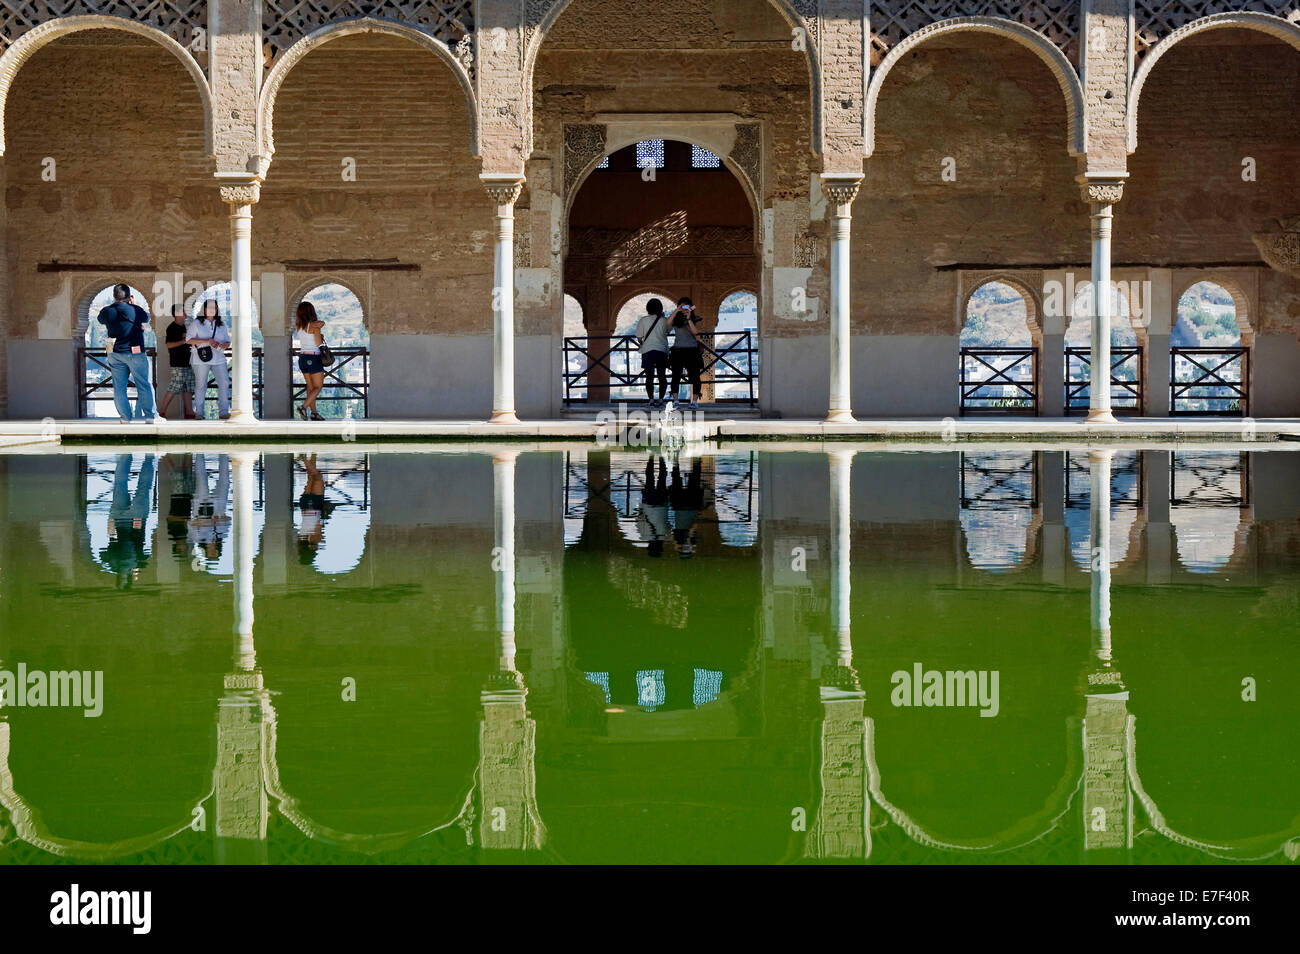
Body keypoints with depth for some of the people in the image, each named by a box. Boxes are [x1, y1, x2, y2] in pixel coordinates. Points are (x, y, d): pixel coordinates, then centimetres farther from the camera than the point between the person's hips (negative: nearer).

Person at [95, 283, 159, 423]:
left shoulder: (107, 312, -1)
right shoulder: (135, 310, -11)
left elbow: (101, 320, 21)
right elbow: (146, 317, 8)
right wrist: (134, 304, 16)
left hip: (115, 353, 3)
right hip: (135, 353, -3)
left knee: (119, 387, 8)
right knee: (144, 385, 4)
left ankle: (125, 417, 6)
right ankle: (150, 416, 3)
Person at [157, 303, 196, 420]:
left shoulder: (183, 326, 17)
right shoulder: (172, 328, -10)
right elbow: (169, 345, -18)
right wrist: (184, 341, -21)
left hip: (187, 362, 9)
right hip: (177, 364, -9)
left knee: (188, 389, 5)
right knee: (173, 389, -9)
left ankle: (189, 412, 5)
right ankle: (162, 410, -2)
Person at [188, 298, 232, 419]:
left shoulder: (222, 325, 15)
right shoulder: (197, 323, 2)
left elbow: (227, 341, 18)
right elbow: (189, 339, -6)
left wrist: (223, 345, -8)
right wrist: (207, 341, -15)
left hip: (218, 358, 3)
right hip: (201, 359, -3)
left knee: (224, 383, -9)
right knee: (200, 385, 2)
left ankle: (224, 411, -4)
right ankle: (199, 412, 10)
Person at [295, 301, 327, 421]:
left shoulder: (299, 326, 5)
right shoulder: (314, 326, -14)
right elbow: (318, 343, -12)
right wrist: (321, 336, 5)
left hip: (302, 357, 6)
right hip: (313, 358, -6)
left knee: (310, 387, 13)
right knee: (318, 387, 1)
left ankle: (314, 412, 13)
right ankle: (304, 407, -16)